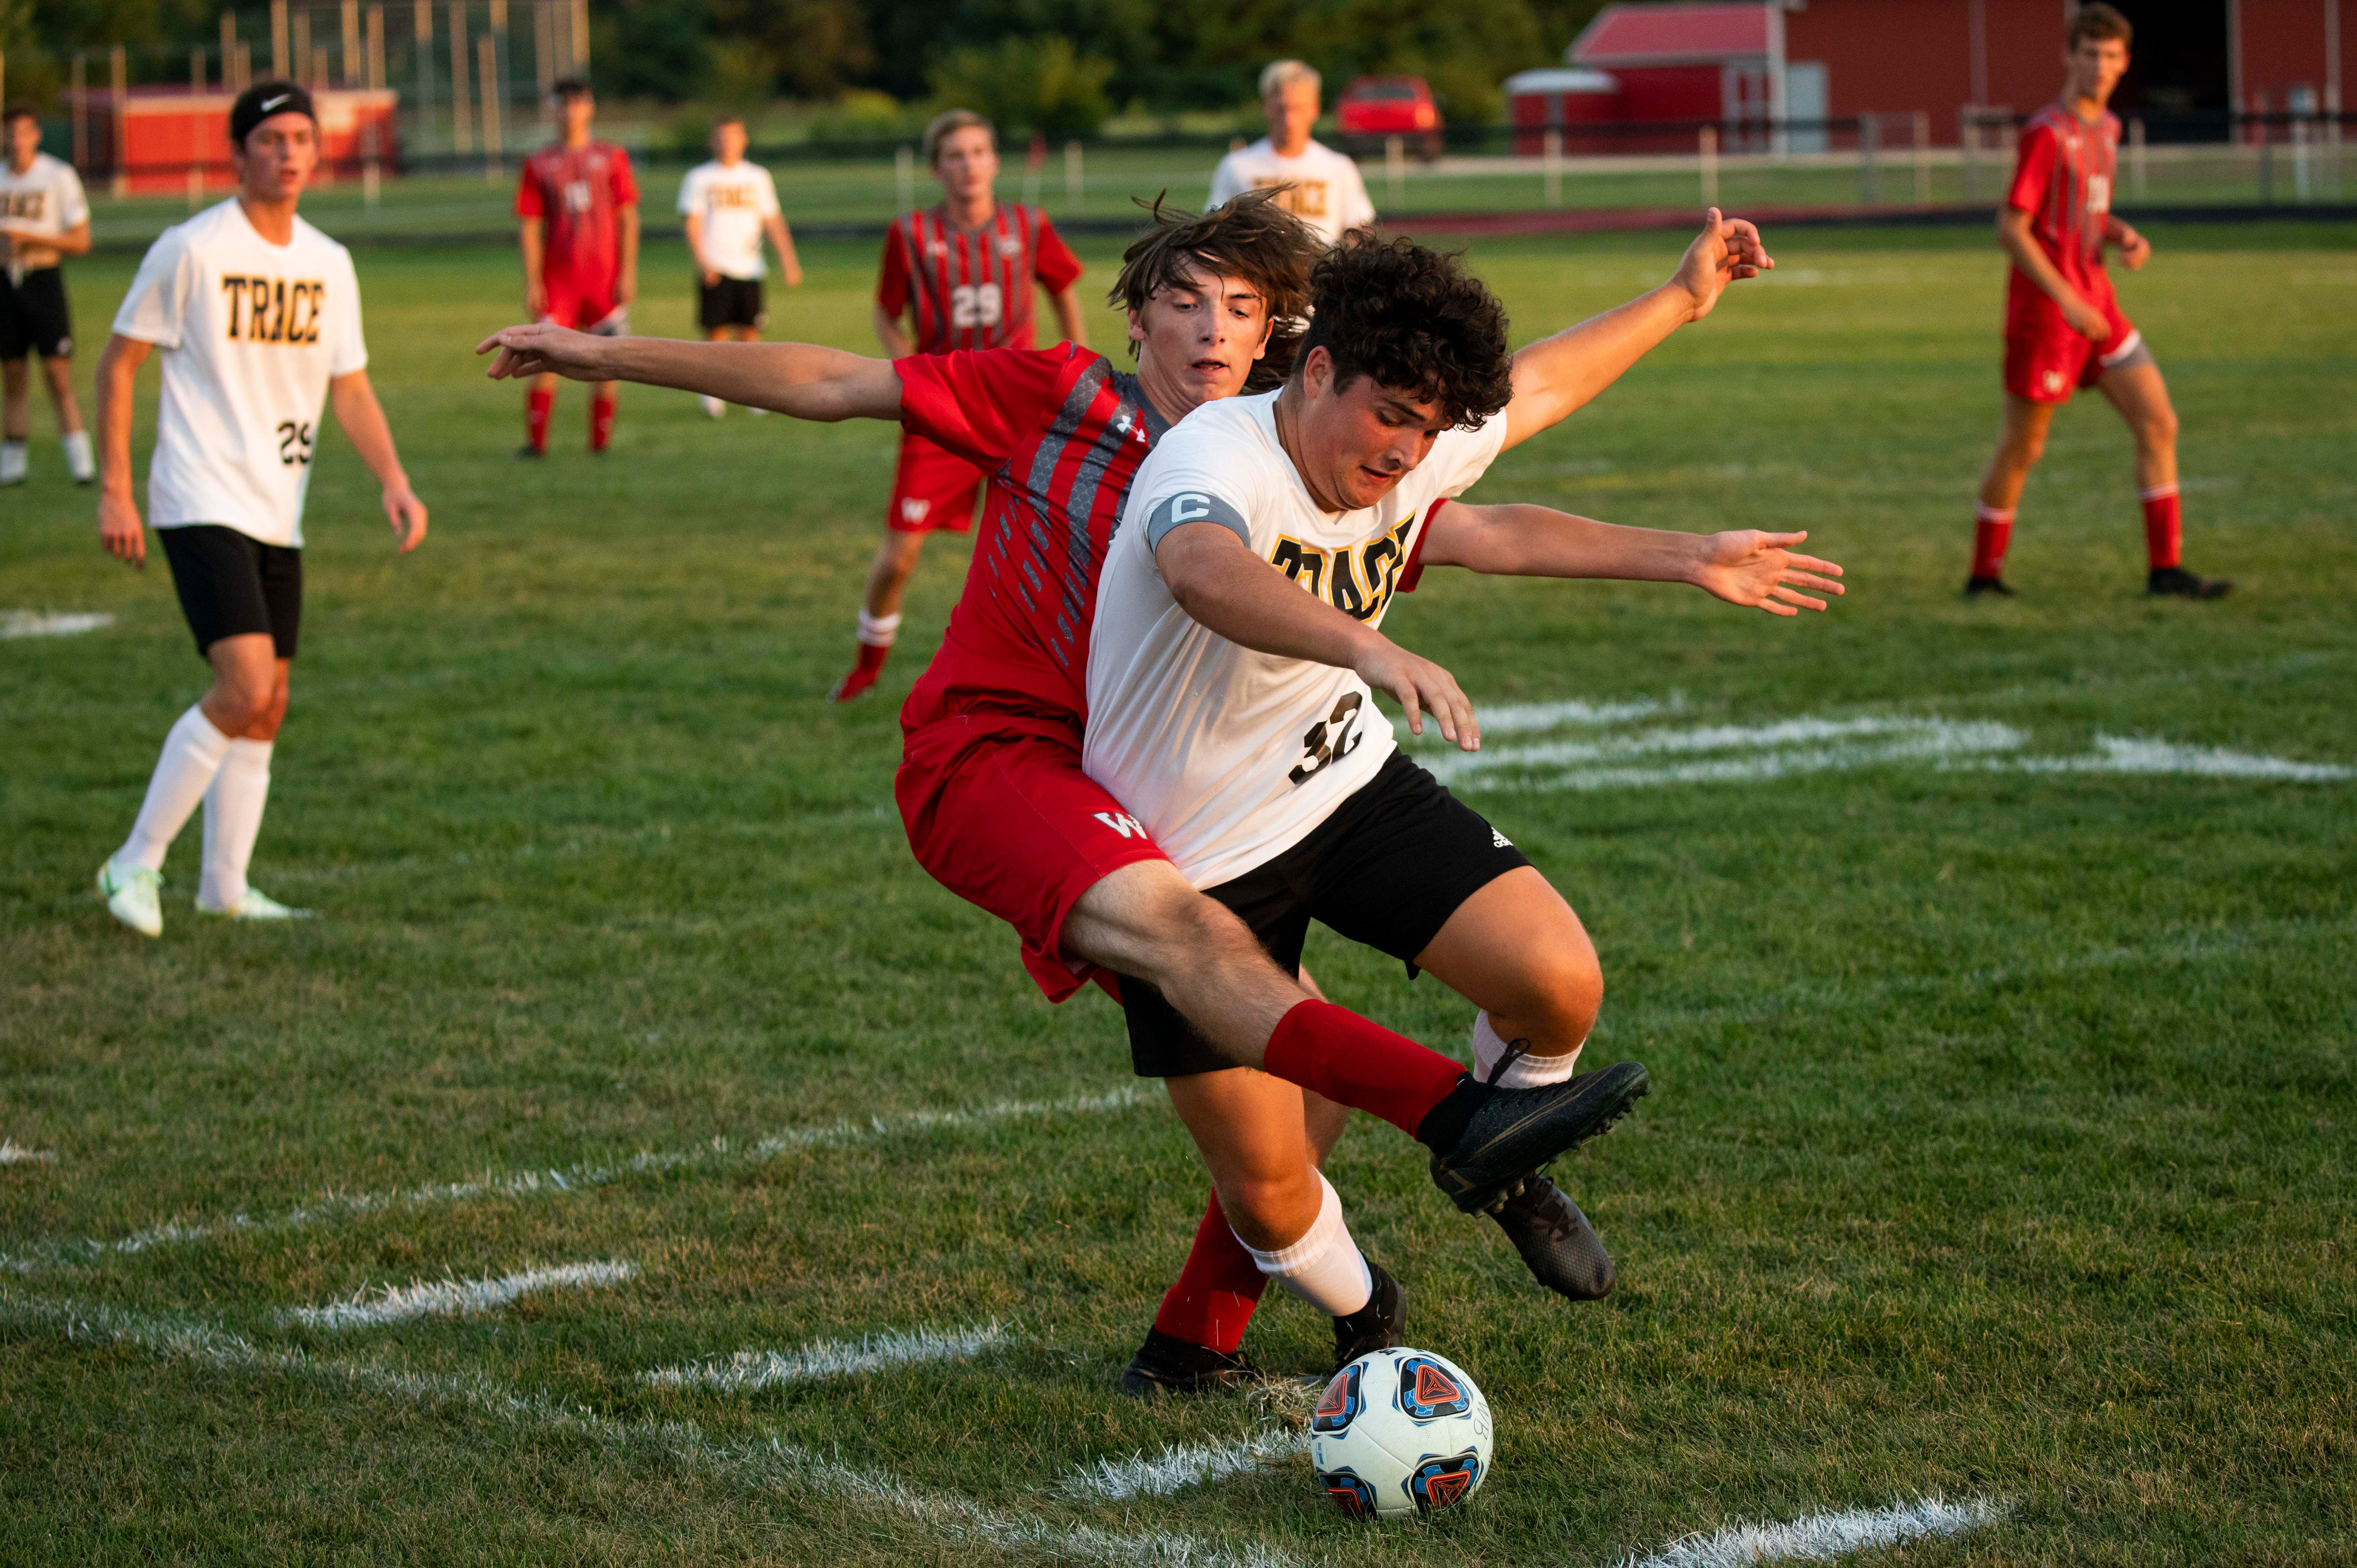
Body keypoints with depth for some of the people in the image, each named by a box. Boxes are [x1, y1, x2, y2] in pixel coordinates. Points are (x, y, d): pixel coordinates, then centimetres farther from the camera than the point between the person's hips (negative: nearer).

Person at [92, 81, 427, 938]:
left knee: (266, 706, 8)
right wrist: (115, 490, -8)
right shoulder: (191, 250, -9)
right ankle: (137, 863, -8)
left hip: (278, 515, 7)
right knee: (246, 685, -20)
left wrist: (393, 480, -2)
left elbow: (350, 387, 14)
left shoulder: (328, 265, 9)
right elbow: (118, 363, -3)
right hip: (202, 505, -7)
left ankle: (224, 888, 19)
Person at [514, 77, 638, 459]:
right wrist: (532, 283, -3)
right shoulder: (538, 164, 6)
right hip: (558, 279, 0)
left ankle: (601, 441, 10)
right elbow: (529, 226, 4)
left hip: (606, 277, 0)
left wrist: (628, 273, -4)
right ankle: (536, 441, -4)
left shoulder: (611, 157, 6)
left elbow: (628, 217, 4)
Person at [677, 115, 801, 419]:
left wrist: (788, 259, 3)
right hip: (715, 268, -2)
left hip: (749, 266, 2)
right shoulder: (698, 178, 4)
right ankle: (712, 393, 6)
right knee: (716, 331, -5)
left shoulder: (758, 177, 13)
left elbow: (773, 221, 14)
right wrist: (702, 262, -16)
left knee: (750, 331, -1)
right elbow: (692, 223, -2)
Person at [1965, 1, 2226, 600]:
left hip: (2095, 305, 8)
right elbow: (2011, 229, -18)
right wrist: (2067, 301, -22)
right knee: (2023, 449, 1)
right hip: (2043, 309, -8)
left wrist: (2125, 236, 3)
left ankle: (2165, 568, 2)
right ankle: (1984, 576, 15)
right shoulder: (2046, 133, -15)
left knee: (2159, 424, -1)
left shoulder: (2106, 128, 11)